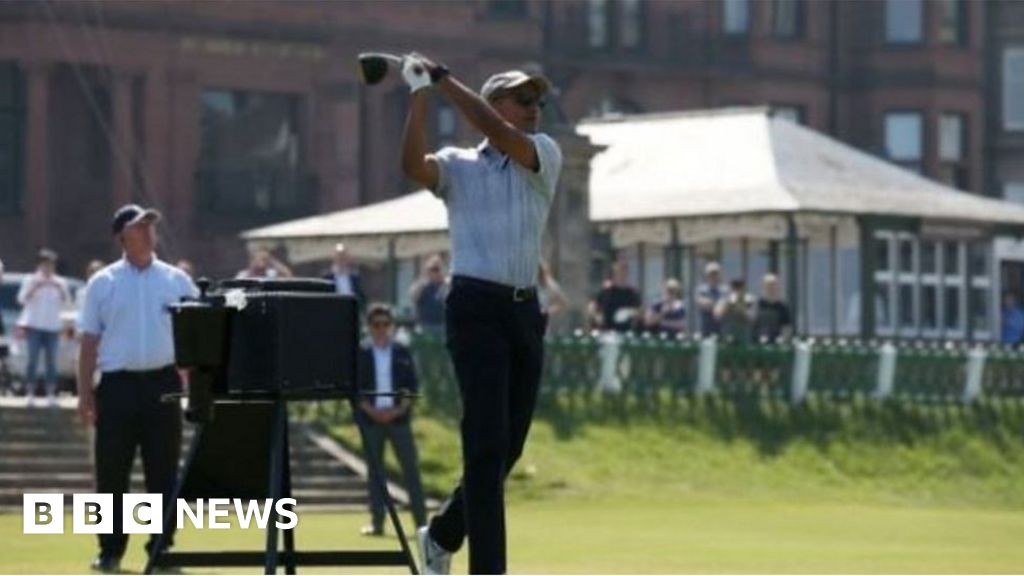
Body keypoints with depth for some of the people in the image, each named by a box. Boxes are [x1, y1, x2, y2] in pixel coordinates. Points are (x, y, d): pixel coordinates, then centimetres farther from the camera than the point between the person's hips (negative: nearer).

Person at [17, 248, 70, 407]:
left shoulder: (59, 283, 10)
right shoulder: (31, 280, 6)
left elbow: (66, 301, 0)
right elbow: (22, 299, -4)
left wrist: (59, 288, -15)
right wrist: (35, 287, -16)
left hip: (52, 327, 2)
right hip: (34, 325, -2)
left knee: (51, 361, -2)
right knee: (33, 359, -7)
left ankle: (51, 394, -1)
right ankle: (30, 393, -5)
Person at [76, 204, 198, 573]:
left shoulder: (177, 281, 8)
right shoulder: (103, 284, 6)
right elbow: (90, 342, 5)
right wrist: (85, 394, -1)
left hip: (163, 384, 1)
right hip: (118, 385, -1)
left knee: (163, 472, 2)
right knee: (112, 473, 1)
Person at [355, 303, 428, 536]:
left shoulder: (403, 353, 5)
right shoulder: (361, 355, 3)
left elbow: (412, 386, 3)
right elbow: (355, 388, 0)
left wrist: (398, 410, -10)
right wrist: (371, 411, -12)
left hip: (399, 417, 0)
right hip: (370, 418, 0)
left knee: (411, 468, -3)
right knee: (375, 471, 3)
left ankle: (421, 521, -3)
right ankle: (377, 522, 6)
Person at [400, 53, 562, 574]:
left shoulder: (544, 155, 11)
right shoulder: (457, 166, 5)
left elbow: (502, 137, -10)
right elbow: (415, 166, -17)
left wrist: (445, 80, -9)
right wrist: (420, 94, -21)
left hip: (526, 310, 5)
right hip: (477, 308, -5)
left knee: (508, 447, 11)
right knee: (487, 443, -12)